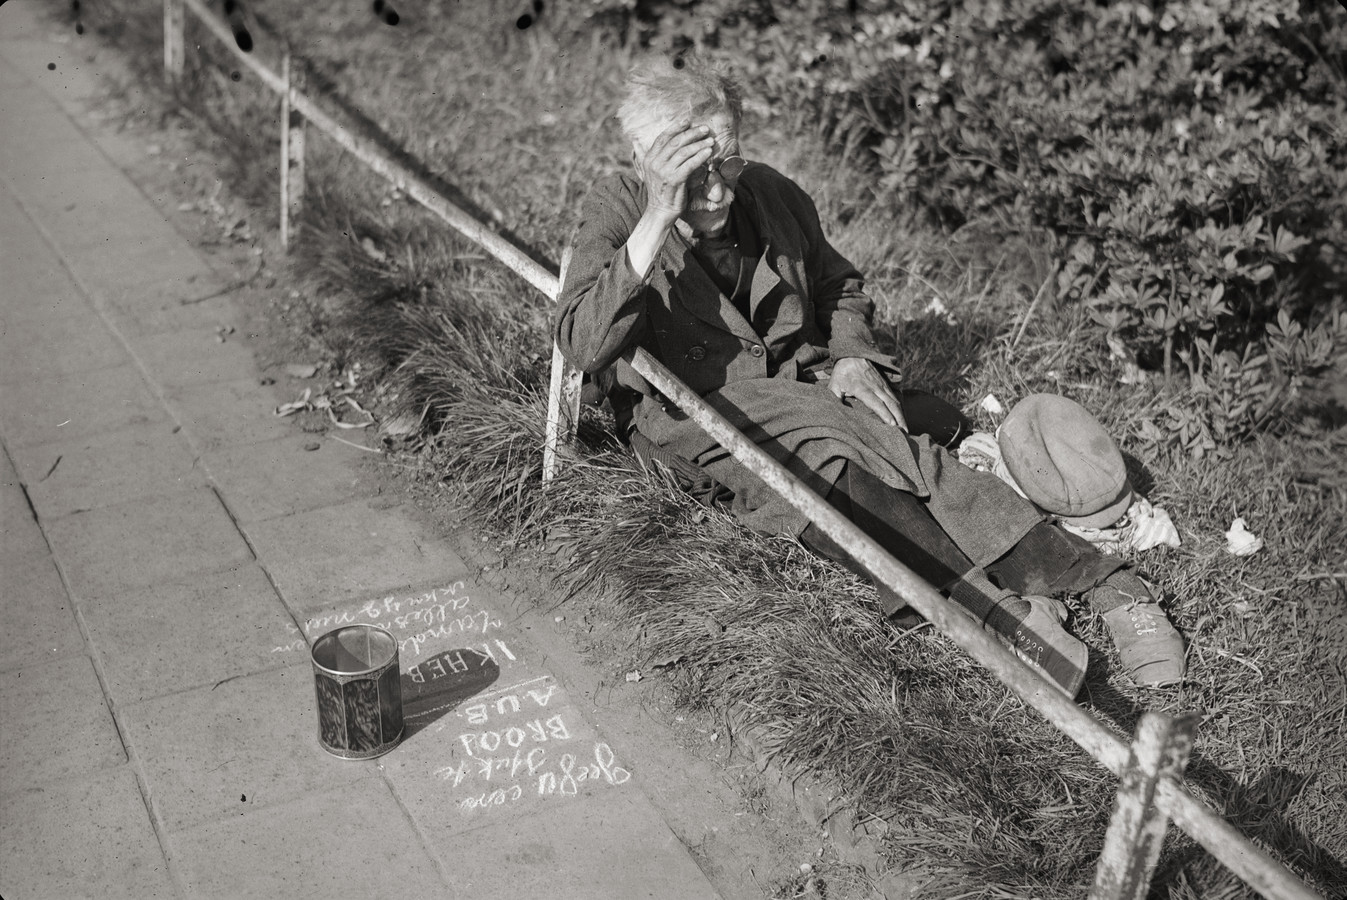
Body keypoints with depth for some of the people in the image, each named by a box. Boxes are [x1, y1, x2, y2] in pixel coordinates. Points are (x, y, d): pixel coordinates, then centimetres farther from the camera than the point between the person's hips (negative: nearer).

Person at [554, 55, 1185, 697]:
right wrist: (657, 220, -32)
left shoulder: (769, 192, 3)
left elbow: (838, 284, 21)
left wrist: (850, 357, 1)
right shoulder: (617, 209, -10)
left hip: (801, 379, 3)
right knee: (822, 460, -33)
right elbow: (582, 345, -27)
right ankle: (994, 605, -40)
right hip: (694, 406, -3)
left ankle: (1109, 586, -29)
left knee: (909, 446, -24)